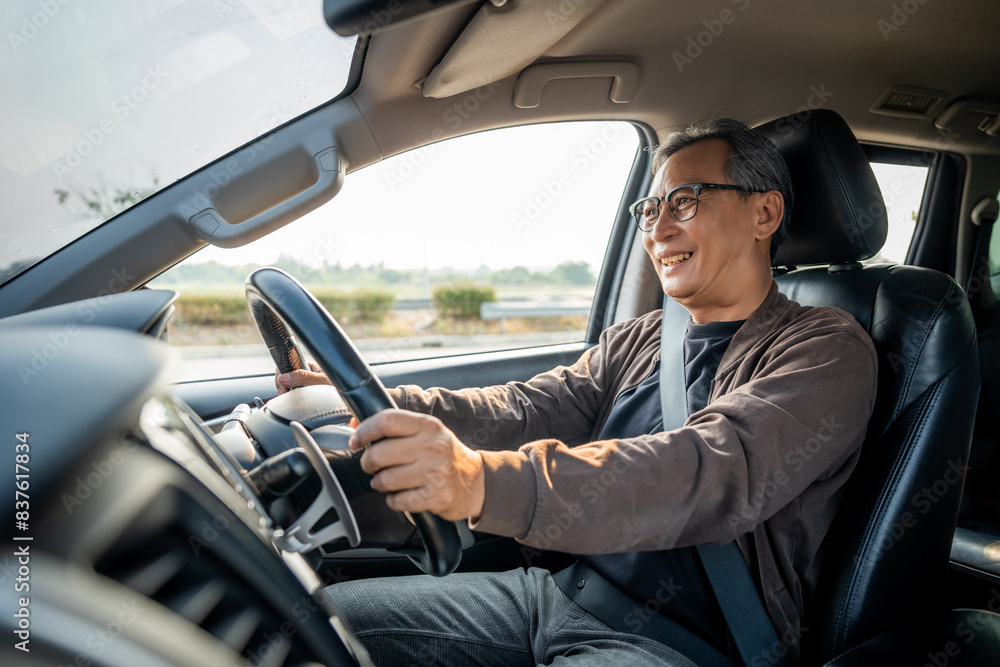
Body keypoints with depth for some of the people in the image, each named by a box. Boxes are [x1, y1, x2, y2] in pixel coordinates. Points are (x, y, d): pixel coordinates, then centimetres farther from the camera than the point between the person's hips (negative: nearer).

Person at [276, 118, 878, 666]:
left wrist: (488, 482, -41)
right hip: (551, 592, 7)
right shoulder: (636, 341, 15)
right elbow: (526, 411, 5)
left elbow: (719, 472, -26)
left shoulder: (827, 349, -8)